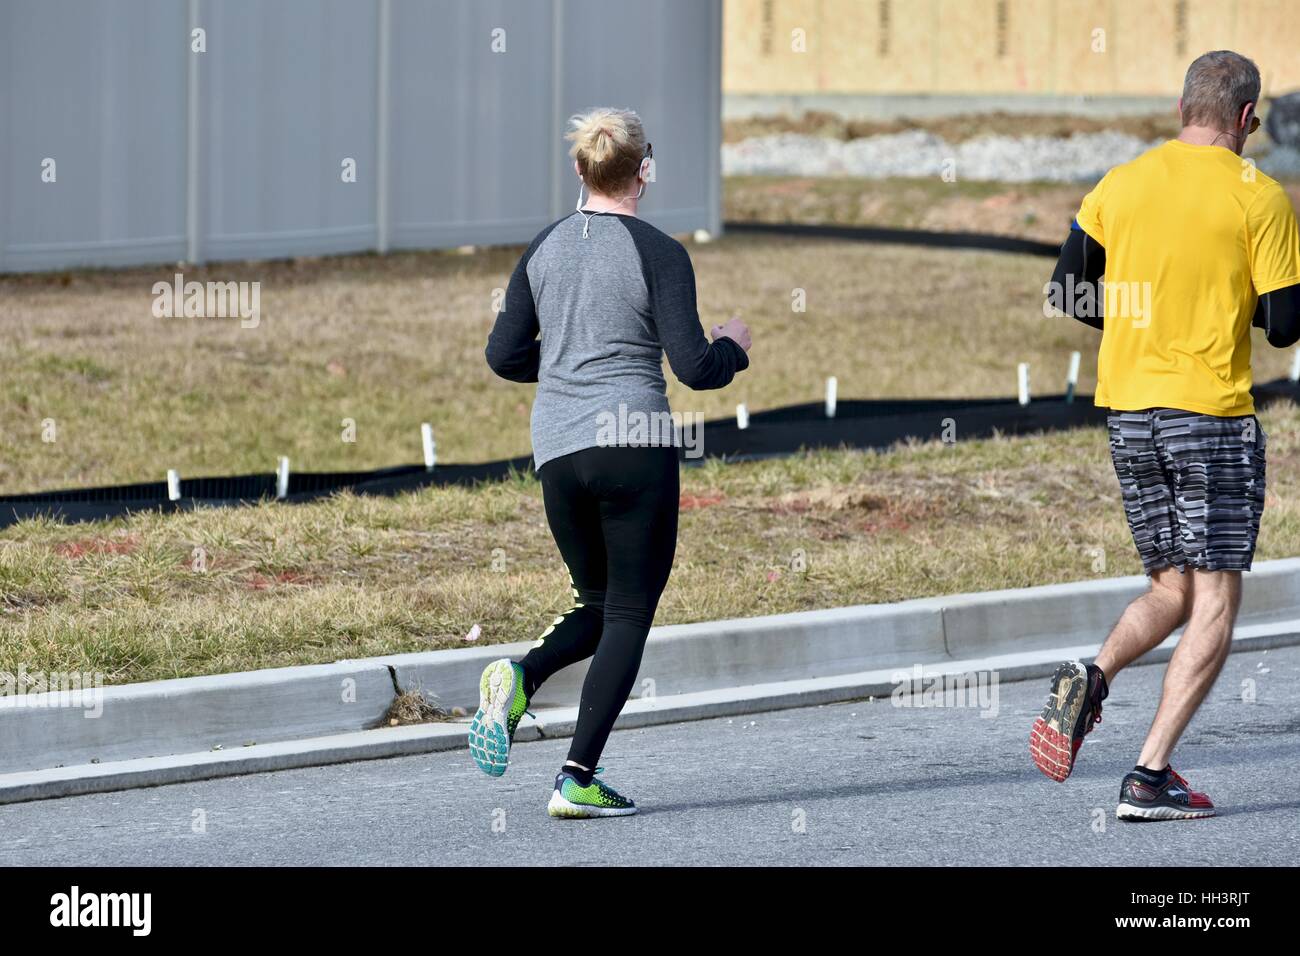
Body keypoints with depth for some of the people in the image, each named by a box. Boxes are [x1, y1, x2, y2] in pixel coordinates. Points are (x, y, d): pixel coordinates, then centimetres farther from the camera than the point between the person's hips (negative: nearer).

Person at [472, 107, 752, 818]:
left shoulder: (545, 248, 8)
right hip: (636, 445, -5)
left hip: (556, 450, 5)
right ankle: (577, 779, -6)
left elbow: (504, 355, 10)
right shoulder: (660, 254, -7)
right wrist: (734, 345, 10)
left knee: (599, 604, 20)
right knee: (628, 614, 3)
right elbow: (694, 368, -11)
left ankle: (519, 681, -10)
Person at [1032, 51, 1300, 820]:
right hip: (1213, 412, -5)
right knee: (1215, 600, 2)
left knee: (1172, 590, 17)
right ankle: (1151, 776, -7)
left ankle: (1092, 678, -12)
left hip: (1128, 410, 5)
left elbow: (1067, 292, 6)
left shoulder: (1120, 185, 5)